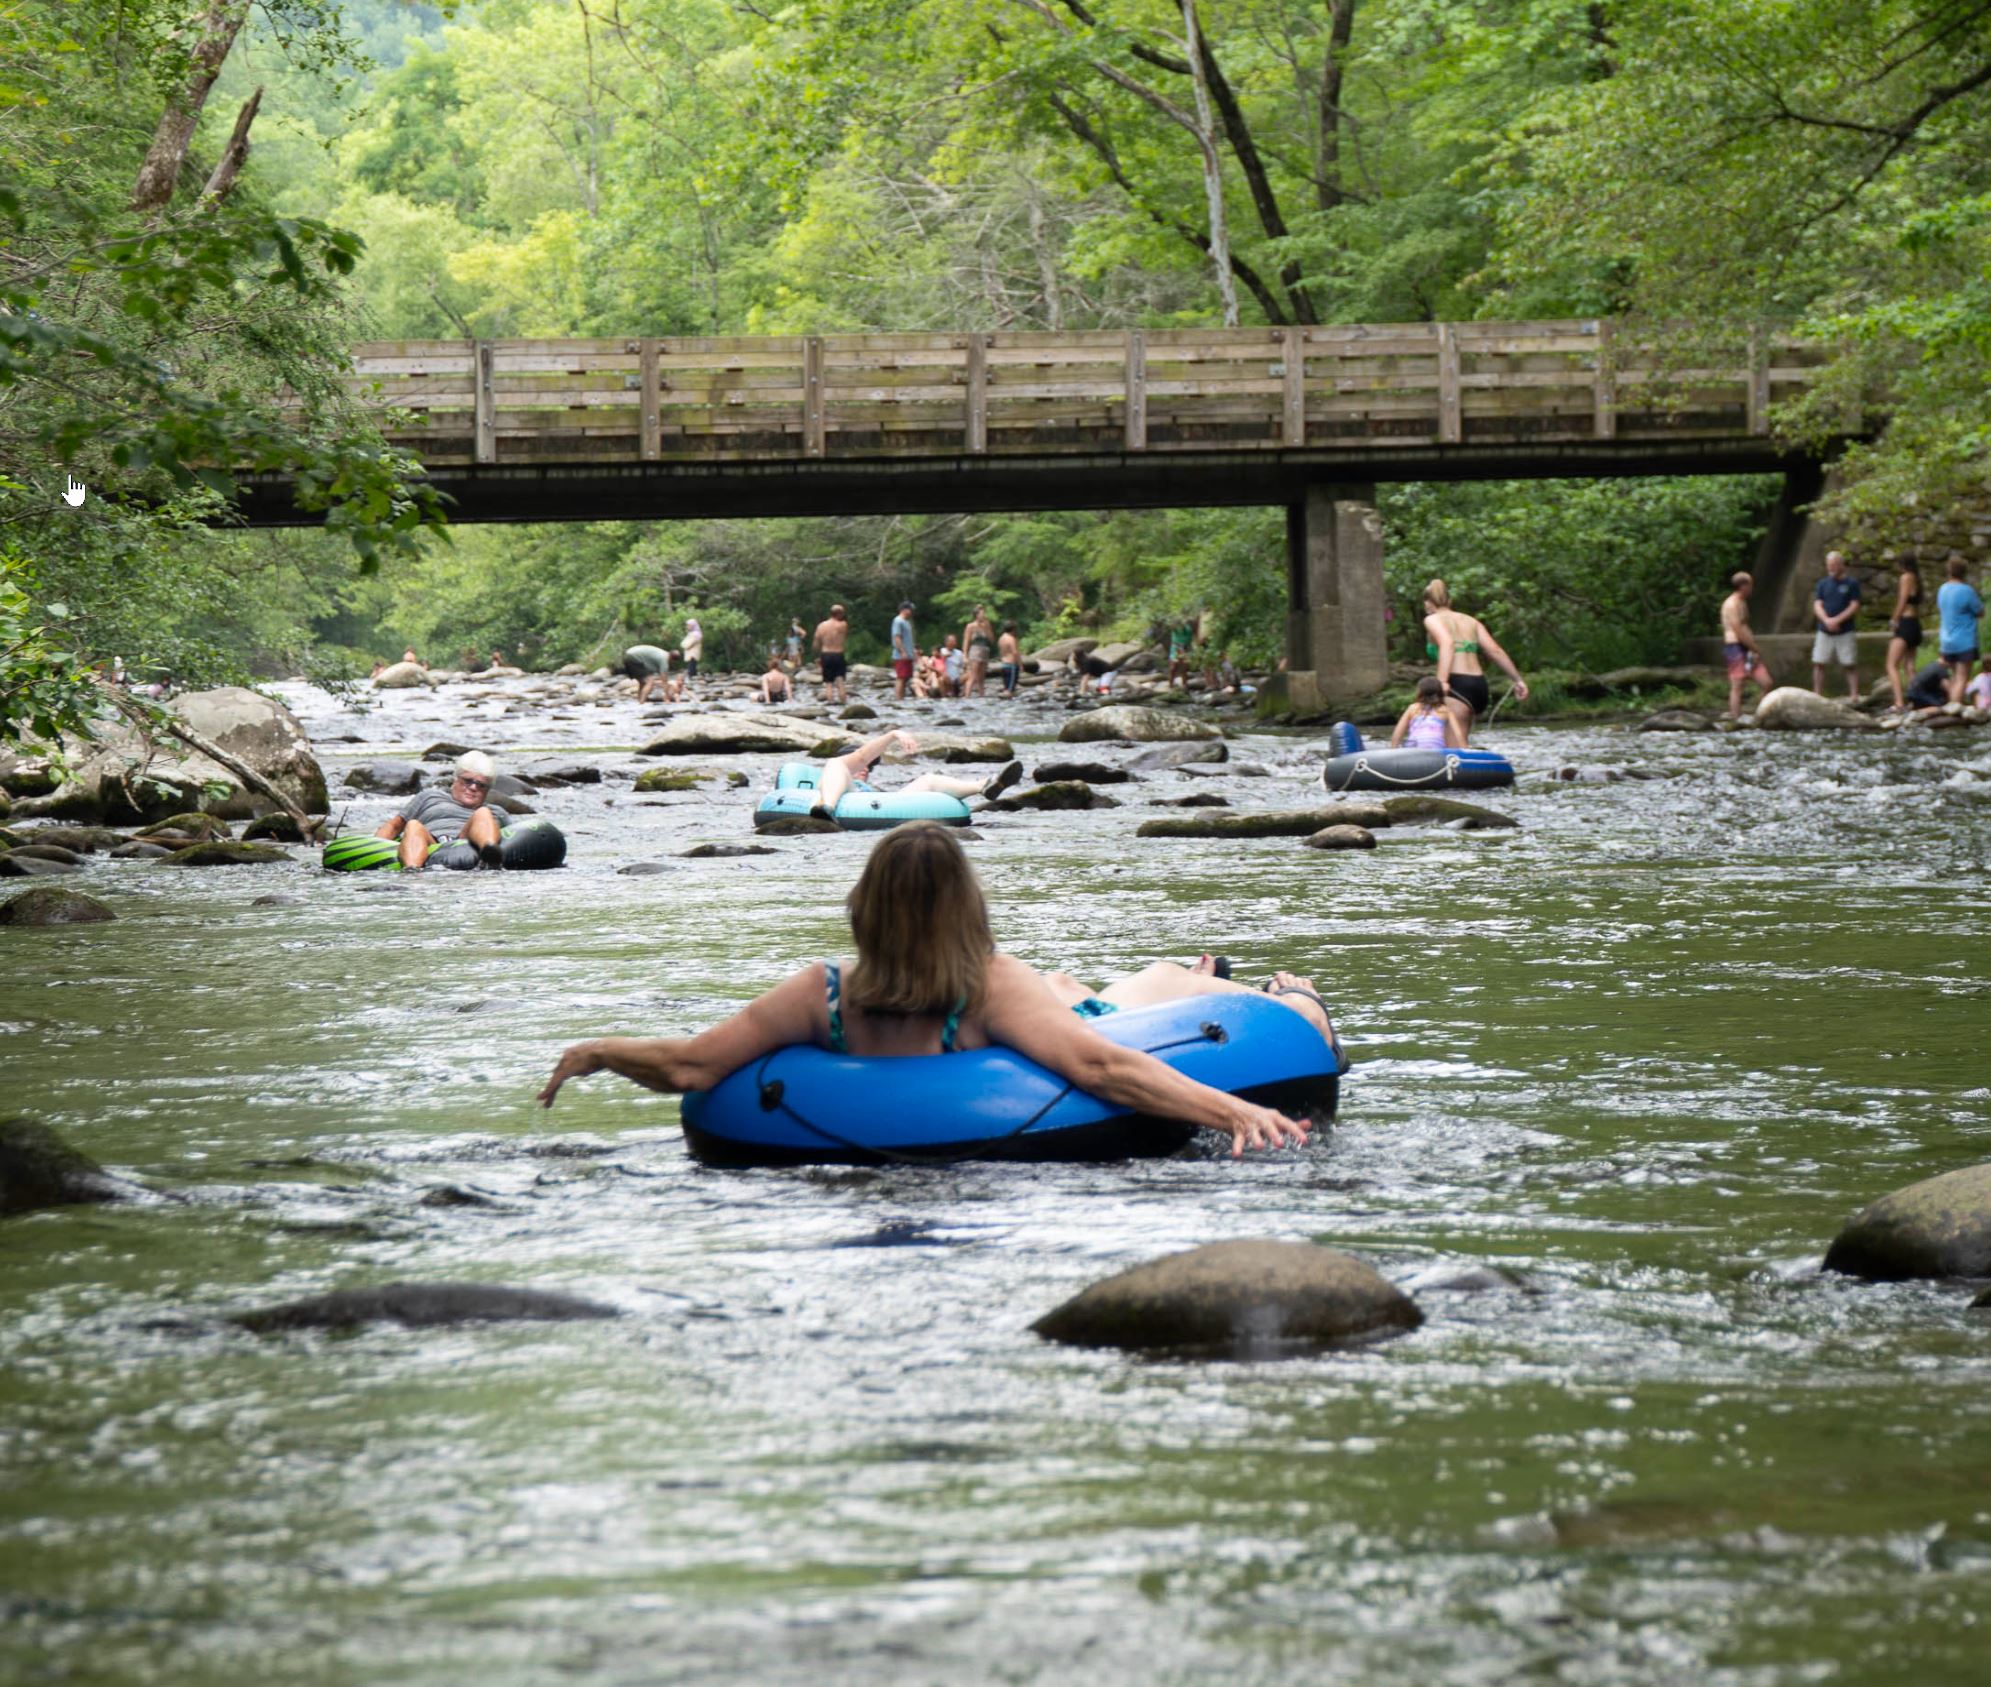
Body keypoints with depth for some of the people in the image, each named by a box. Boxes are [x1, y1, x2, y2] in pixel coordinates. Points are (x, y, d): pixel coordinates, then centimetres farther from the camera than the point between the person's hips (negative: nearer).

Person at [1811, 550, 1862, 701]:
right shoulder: (1822, 584, 10)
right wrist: (1826, 620, -16)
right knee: (1818, 664, -1)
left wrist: (1837, 620, -15)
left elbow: (1854, 607, -5)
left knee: (1850, 665, -3)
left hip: (1845, 632, -3)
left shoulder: (1851, 584, 1)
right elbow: (1817, 605, 4)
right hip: (1824, 632, 3)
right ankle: (1817, 695, 4)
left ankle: (1854, 695, -1)